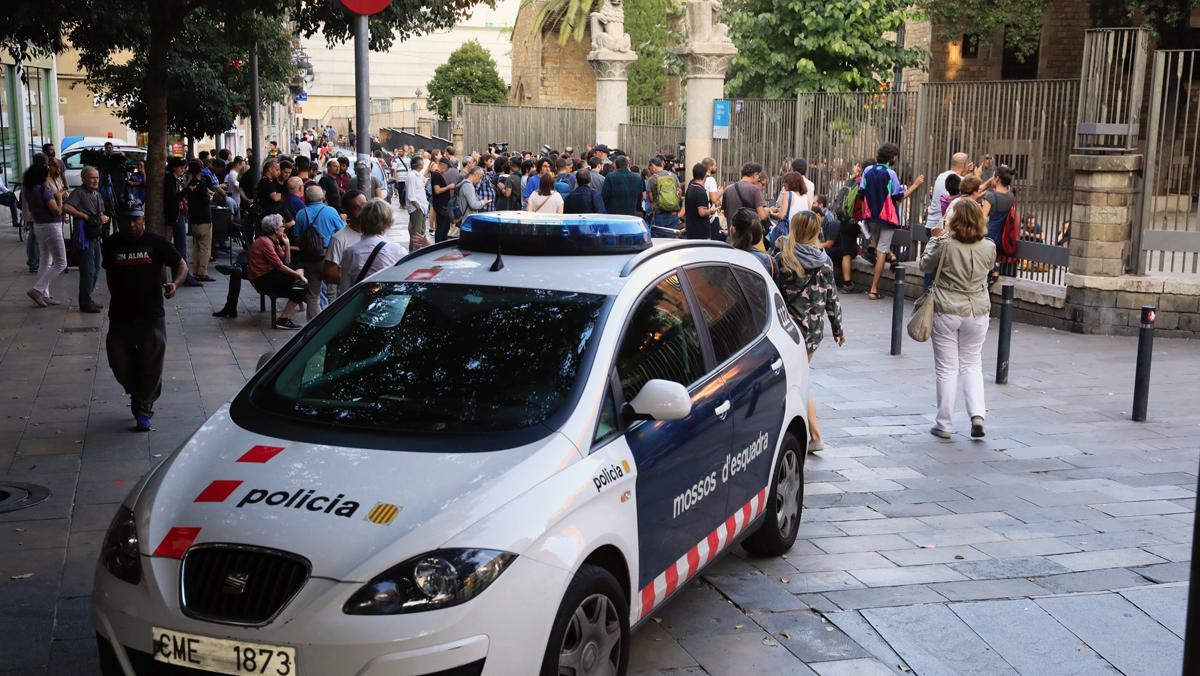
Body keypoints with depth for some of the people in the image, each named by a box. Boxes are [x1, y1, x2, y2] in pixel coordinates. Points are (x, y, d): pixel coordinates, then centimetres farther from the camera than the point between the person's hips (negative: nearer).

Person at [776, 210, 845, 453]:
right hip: (815, 328, 4)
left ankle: (815, 435, 1)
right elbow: (832, 299, 5)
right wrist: (838, 329, 15)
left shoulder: (782, 259, -11)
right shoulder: (824, 262, 1)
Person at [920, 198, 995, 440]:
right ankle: (977, 414, 2)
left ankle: (944, 424, 12)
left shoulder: (945, 245, -15)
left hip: (946, 312, -2)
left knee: (947, 368, 7)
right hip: (977, 313, 3)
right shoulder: (988, 247, -6)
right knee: (972, 364, 18)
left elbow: (925, 265, 0)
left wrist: (936, 238, 11)